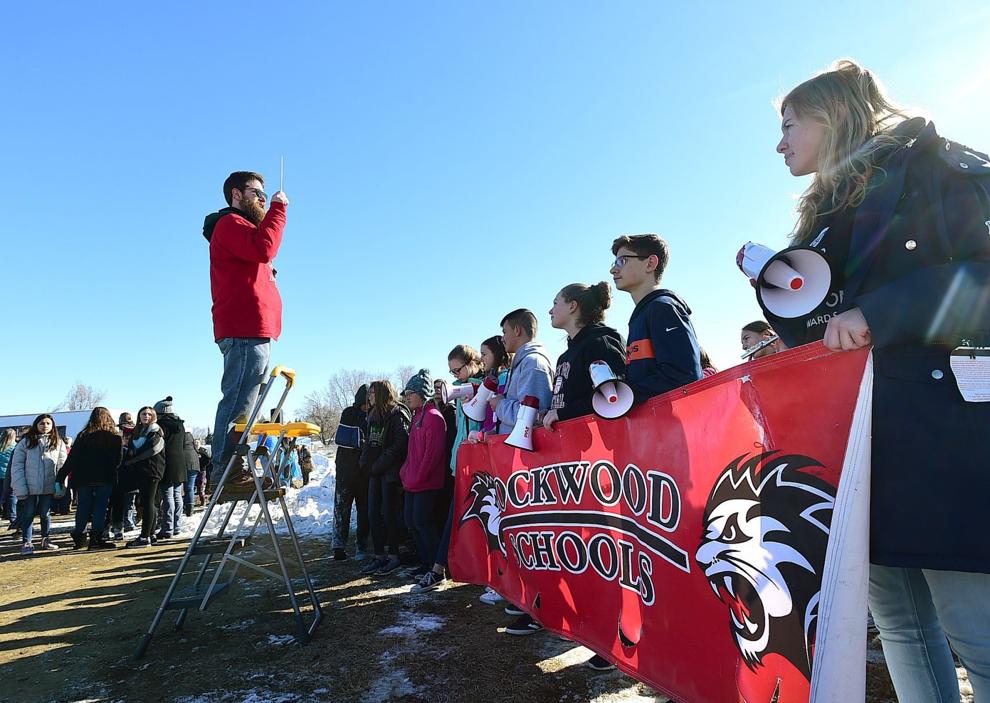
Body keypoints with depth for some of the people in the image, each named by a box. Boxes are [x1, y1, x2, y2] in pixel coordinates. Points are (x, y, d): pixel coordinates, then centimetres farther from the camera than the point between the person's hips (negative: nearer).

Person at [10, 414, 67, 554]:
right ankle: (26, 543, 16)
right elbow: (17, 466, -2)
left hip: (49, 487, 1)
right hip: (29, 487, -1)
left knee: (45, 514, 11)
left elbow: (62, 466, 3)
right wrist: (20, 488, -11)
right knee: (28, 515, 5)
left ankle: (45, 539, 26)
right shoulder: (26, 442, 0)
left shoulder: (58, 443, 5)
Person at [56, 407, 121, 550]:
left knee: (83, 508, 12)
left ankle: (79, 538, 16)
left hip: (84, 479, 2)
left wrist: (60, 477, 5)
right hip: (105, 479, -2)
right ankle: (96, 538, -2)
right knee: (100, 508, 1)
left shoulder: (83, 436, 2)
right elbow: (118, 461, 4)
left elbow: (72, 459, 0)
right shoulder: (115, 437, 0)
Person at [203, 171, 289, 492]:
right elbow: (264, 248, -19)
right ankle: (226, 469, -13)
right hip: (246, 331, -11)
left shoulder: (242, 227, 32)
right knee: (239, 400, -13)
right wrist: (278, 208, -10)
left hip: (252, 330, 11)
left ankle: (231, 469, 14)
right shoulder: (230, 223, 0)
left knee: (241, 401, 9)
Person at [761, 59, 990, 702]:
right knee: (899, 619, 13)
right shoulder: (825, 215, 22)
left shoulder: (926, 167, 1)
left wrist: (879, 312, -20)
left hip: (937, 422, -7)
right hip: (852, 433, 8)